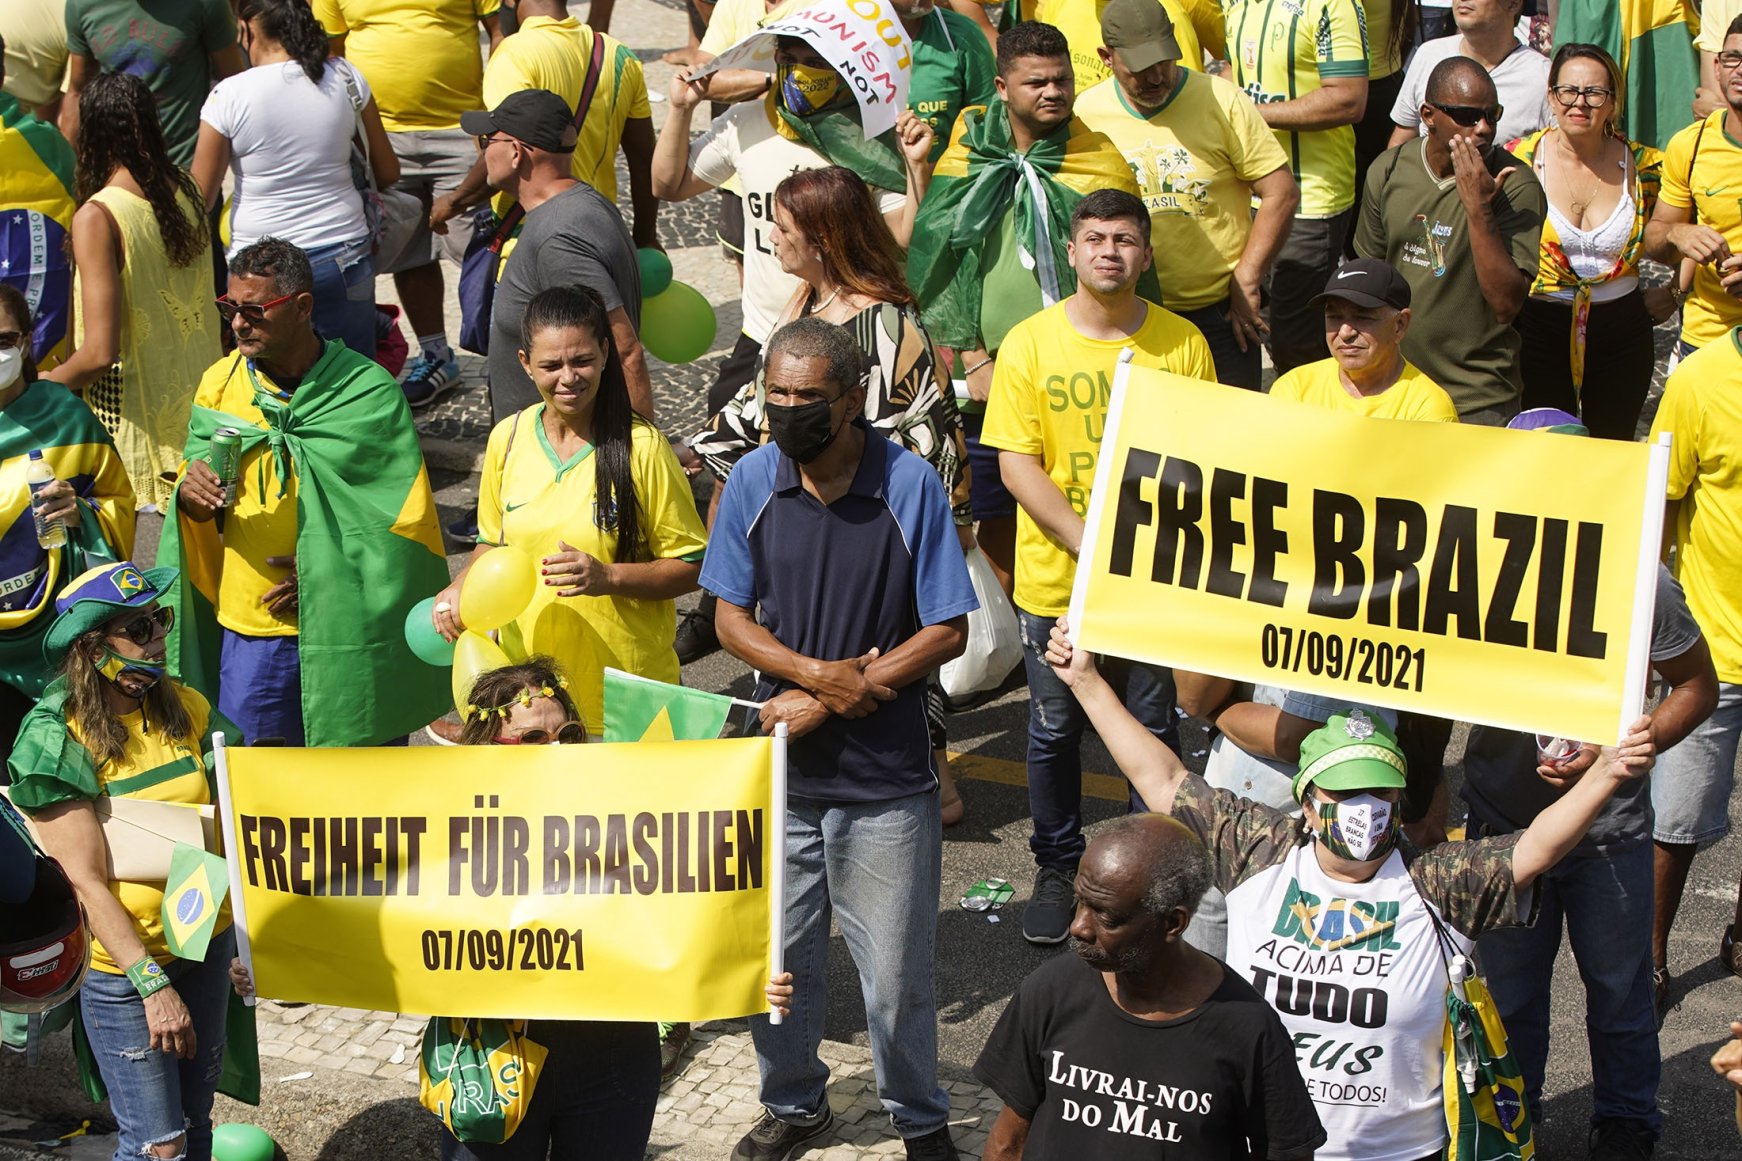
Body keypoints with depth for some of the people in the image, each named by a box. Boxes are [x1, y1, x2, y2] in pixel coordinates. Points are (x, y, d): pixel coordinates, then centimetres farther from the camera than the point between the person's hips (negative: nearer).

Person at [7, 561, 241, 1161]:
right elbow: (89, 881, -17)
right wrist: (154, 986, -21)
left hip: (209, 943, 5)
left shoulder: (184, 706, -1)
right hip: (124, 966, -5)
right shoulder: (56, 736, -16)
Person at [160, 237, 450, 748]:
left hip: (344, 625, -2)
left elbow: (406, 518, -5)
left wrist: (325, 568, -16)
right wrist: (192, 496, -16)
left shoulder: (367, 391, -8)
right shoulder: (219, 385, 3)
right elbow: (197, 514, 7)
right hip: (249, 632, 3)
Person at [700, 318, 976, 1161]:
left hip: (886, 778, -3)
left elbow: (948, 632, -10)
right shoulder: (753, 482, -4)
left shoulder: (910, 486, -12)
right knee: (775, 961, 14)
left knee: (895, 976, 6)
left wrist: (824, 704, -14)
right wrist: (823, 674, -16)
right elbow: (731, 619, 1)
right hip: (780, 771, 3)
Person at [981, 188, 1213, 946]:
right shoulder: (1030, 343, -5)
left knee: (1153, 727, 9)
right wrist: (1091, 544, -17)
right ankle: (1057, 868, 29)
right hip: (1055, 579, 0)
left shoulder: (1182, 344, -2)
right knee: (1055, 731, 11)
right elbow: (1017, 462, -8)